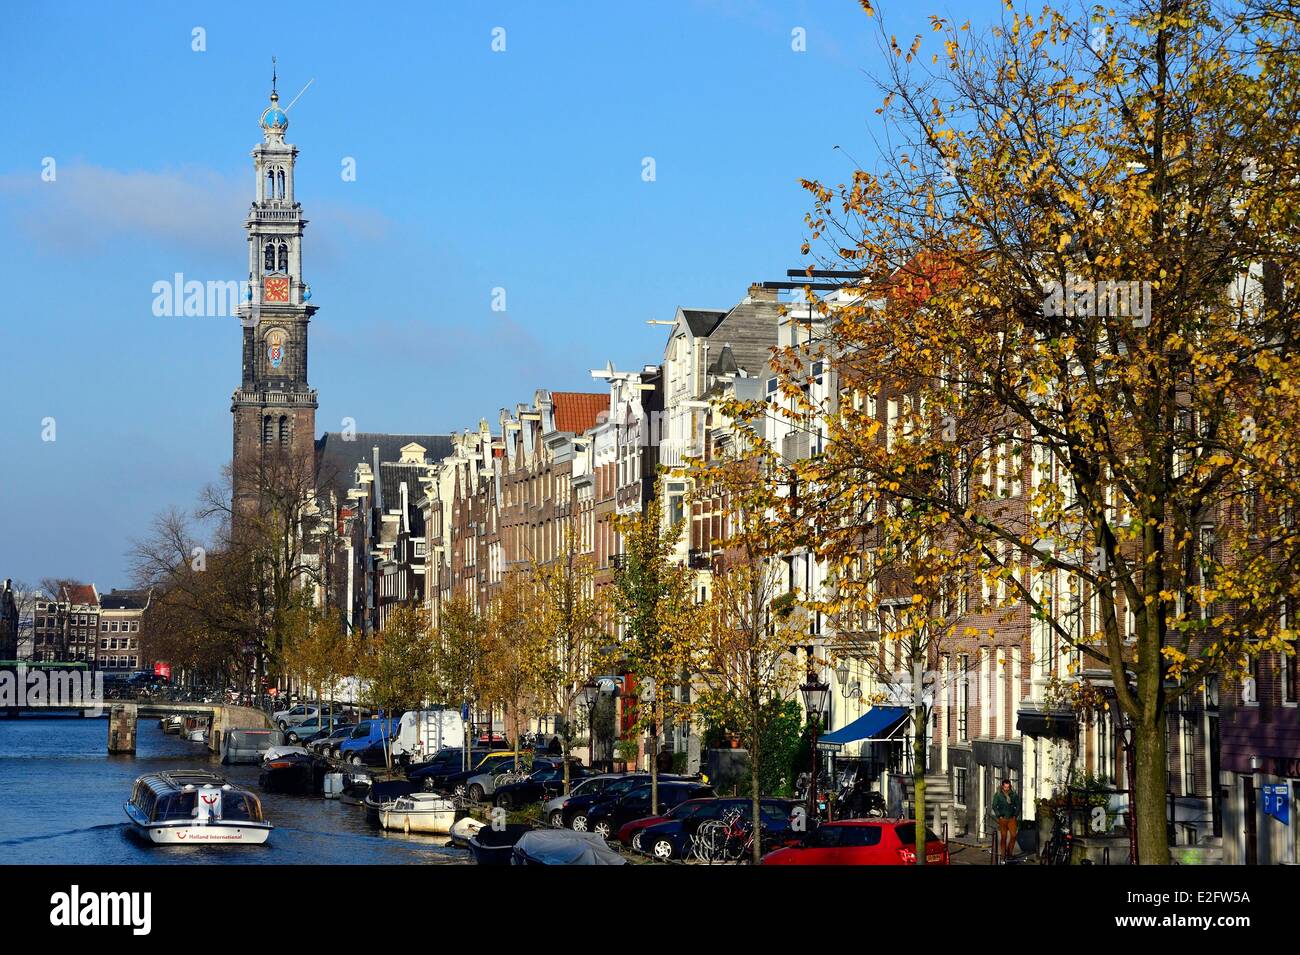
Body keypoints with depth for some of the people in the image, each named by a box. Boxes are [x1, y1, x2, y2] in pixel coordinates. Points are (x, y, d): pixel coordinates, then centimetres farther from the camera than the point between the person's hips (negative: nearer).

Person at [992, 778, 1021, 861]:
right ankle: (1004, 855, 3)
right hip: (1002, 819, -2)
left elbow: (1018, 805, 13)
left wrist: (1015, 815, 4)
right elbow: (994, 806, 1)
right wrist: (999, 816, -6)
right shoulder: (998, 795, -2)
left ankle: (1009, 853, 4)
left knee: (1013, 835, -9)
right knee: (1003, 837, -2)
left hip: (1012, 818, 2)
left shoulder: (1014, 794, 5)